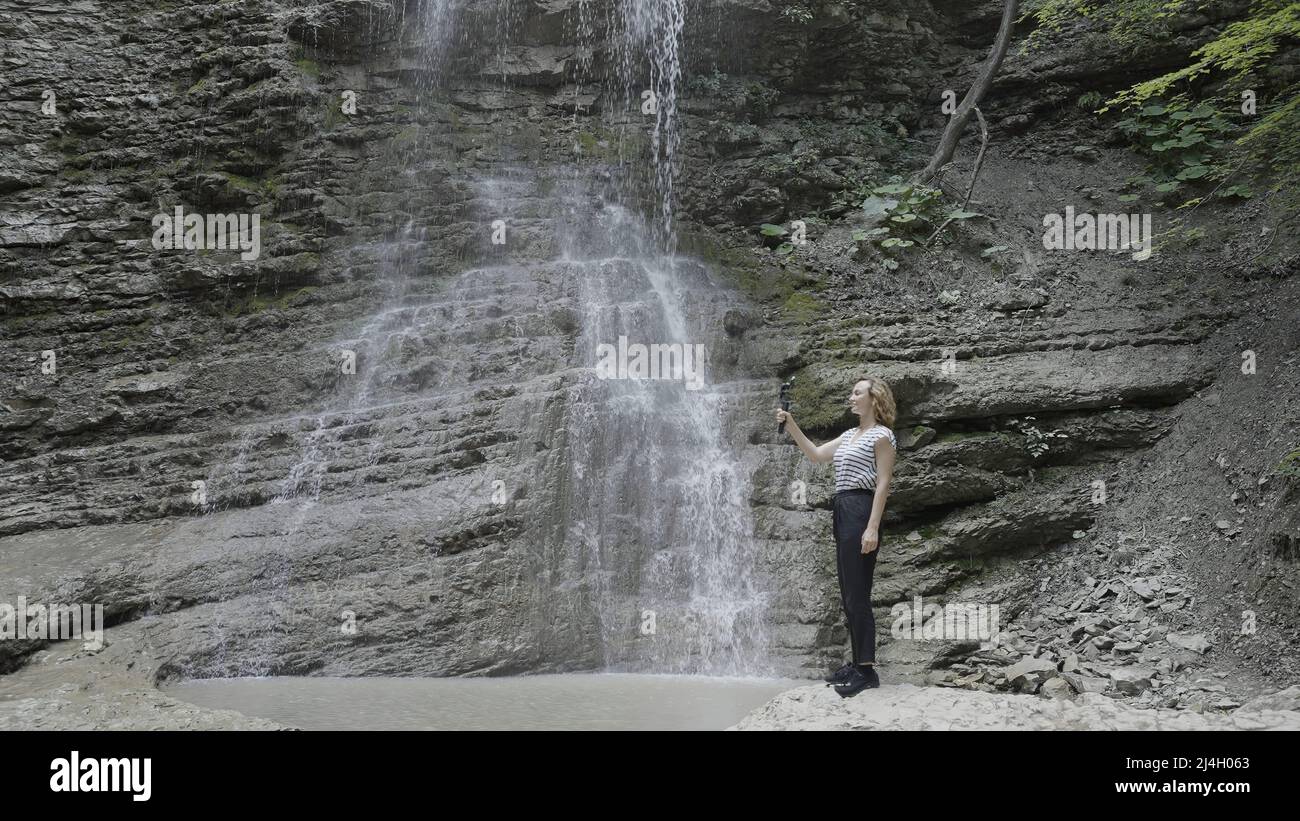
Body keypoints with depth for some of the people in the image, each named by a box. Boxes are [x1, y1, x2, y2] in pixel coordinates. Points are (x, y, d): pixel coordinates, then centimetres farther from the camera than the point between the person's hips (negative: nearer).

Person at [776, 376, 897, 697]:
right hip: (842, 511, 9)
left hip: (861, 511, -9)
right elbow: (816, 454, 21)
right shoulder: (850, 435, 19)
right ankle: (857, 662, 17)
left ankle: (867, 670, -6)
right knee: (848, 594, 11)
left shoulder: (882, 435, -7)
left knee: (858, 595, -9)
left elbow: (883, 483, -12)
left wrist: (873, 527, -20)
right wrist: (791, 426, 10)